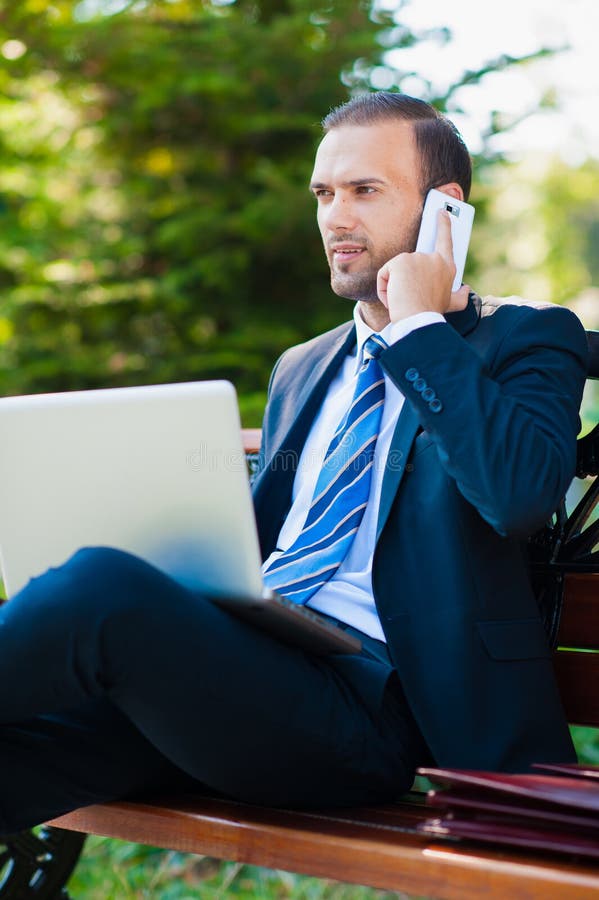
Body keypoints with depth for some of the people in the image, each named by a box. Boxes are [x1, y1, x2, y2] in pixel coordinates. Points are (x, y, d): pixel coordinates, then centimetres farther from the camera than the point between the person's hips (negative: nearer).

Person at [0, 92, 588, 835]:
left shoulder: (528, 342, 7)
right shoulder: (300, 370, 28)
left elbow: (523, 494, -15)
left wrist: (419, 325, -7)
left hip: (375, 699, -6)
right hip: (248, 658, 6)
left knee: (101, 582, -30)